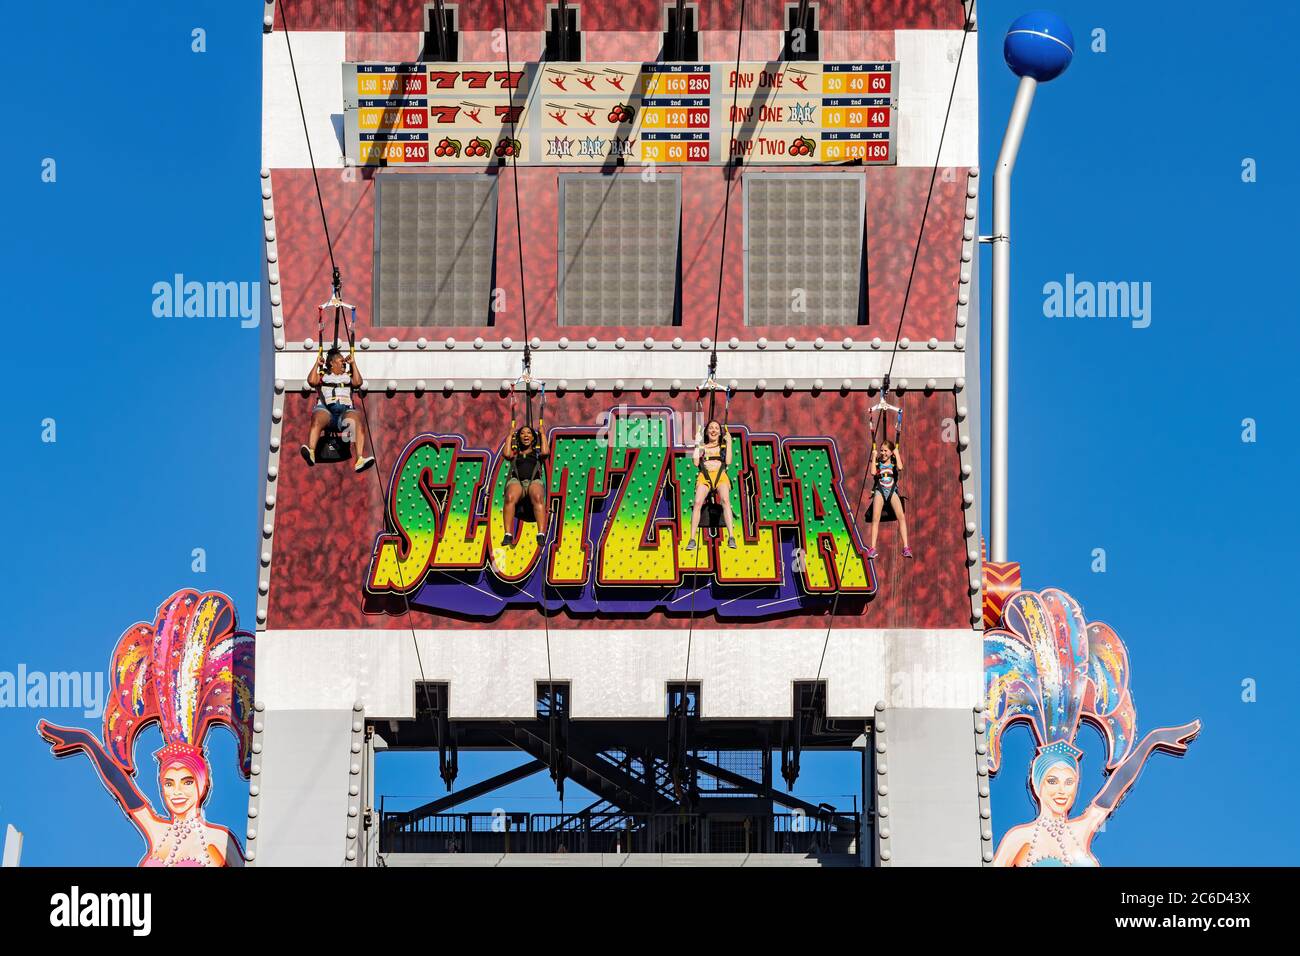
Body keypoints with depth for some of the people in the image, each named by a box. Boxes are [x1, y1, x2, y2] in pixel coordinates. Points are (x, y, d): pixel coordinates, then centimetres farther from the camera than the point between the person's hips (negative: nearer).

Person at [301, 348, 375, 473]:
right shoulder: (323, 375, 28)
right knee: (317, 420, -39)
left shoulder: (348, 376, 32)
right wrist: (317, 364, 19)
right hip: (325, 410, -1)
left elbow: (358, 382, 11)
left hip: (345, 411, 1)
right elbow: (311, 381, 8)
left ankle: (360, 459, -51)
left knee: (358, 423, -34)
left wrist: (353, 363, 19)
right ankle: (311, 452, -61)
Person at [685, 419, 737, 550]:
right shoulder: (702, 447, 23)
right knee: (698, 502, -27)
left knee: (725, 500, -31)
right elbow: (696, 463, 9)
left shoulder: (723, 446, 22)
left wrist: (729, 443, 8)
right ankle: (692, 539, -30)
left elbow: (728, 461, 4)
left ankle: (731, 537, -39)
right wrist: (697, 445, 12)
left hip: (720, 476, -1)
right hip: (705, 476, 1)